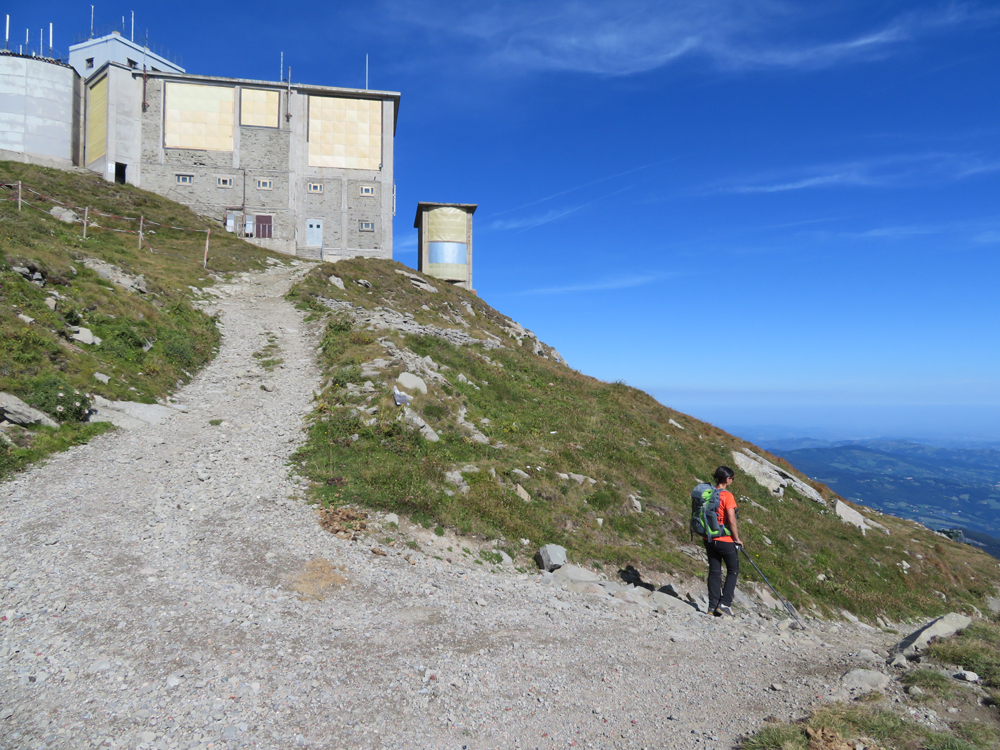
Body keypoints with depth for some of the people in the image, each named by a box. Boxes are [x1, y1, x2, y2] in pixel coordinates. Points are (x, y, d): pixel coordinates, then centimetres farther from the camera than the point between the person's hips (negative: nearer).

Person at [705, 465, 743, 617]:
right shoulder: (727, 496, -15)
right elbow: (732, 521, -18)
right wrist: (737, 539, -6)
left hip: (709, 539, 6)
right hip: (725, 540, -6)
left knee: (714, 571, 12)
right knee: (733, 570, 11)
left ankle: (713, 605, 14)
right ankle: (725, 603, 5)